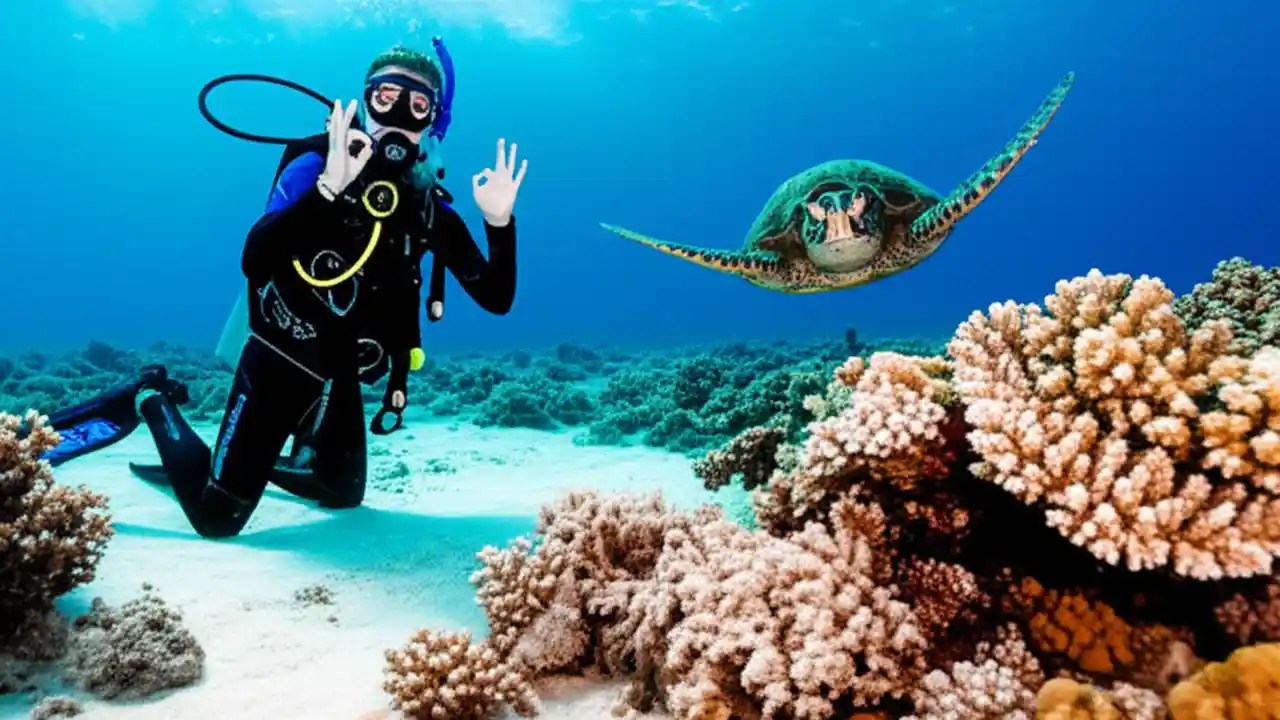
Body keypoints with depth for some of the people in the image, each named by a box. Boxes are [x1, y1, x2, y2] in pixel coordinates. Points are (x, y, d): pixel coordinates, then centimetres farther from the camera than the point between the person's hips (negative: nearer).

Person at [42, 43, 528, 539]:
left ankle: (253, 462, 45)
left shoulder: (430, 208, -4)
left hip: (339, 374, 6)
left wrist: (500, 223, -24)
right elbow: (253, 261, -32)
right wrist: (328, 188, -43)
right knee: (218, 518, -3)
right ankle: (154, 403, 21)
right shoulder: (316, 167, -16)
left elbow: (495, 299, -8)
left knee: (344, 495, 22)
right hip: (279, 358, -5)